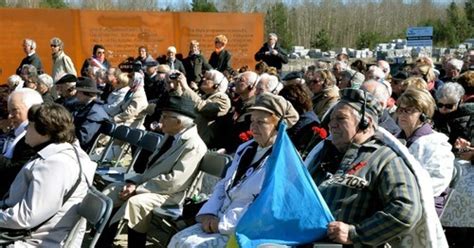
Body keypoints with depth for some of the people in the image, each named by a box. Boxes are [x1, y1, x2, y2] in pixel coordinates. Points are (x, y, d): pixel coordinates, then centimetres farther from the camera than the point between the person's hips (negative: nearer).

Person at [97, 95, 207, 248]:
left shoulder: (194, 145, -18)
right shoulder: (170, 135, 12)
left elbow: (174, 182, -25)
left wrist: (137, 188, -21)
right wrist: (134, 182, -2)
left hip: (170, 194, -9)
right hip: (151, 185, 10)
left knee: (135, 202, -33)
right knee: (111, 192, -2)